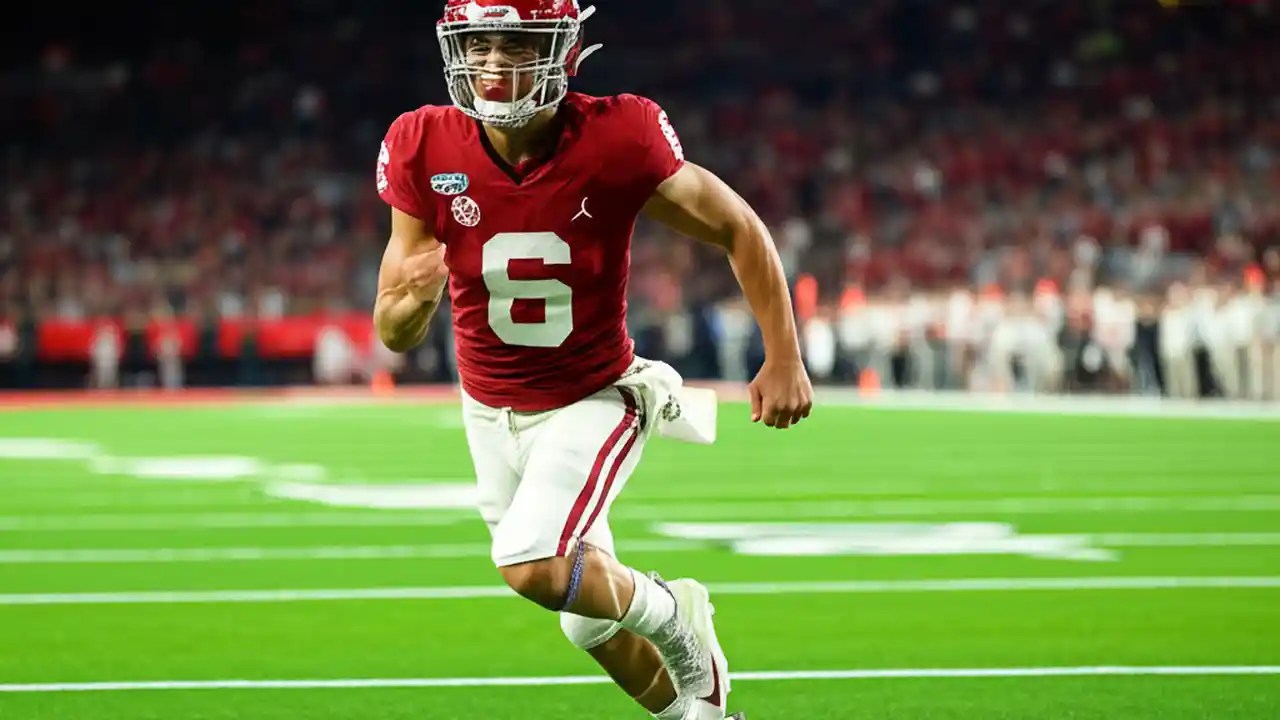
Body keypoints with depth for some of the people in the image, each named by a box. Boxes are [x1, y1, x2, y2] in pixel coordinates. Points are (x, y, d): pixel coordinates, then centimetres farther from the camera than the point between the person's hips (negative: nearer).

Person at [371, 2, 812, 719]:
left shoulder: (615, 138, -23)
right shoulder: (426, 149, -15)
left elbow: (740, 230, -9)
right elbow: (396, 334, -9)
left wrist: (784, 359, -8)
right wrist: (415, 293, -32)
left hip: (593, 400, -4)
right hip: (491, 411, 4)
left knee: (535, 566, -28)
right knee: (592, 618, 15)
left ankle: (671, 612, 2)